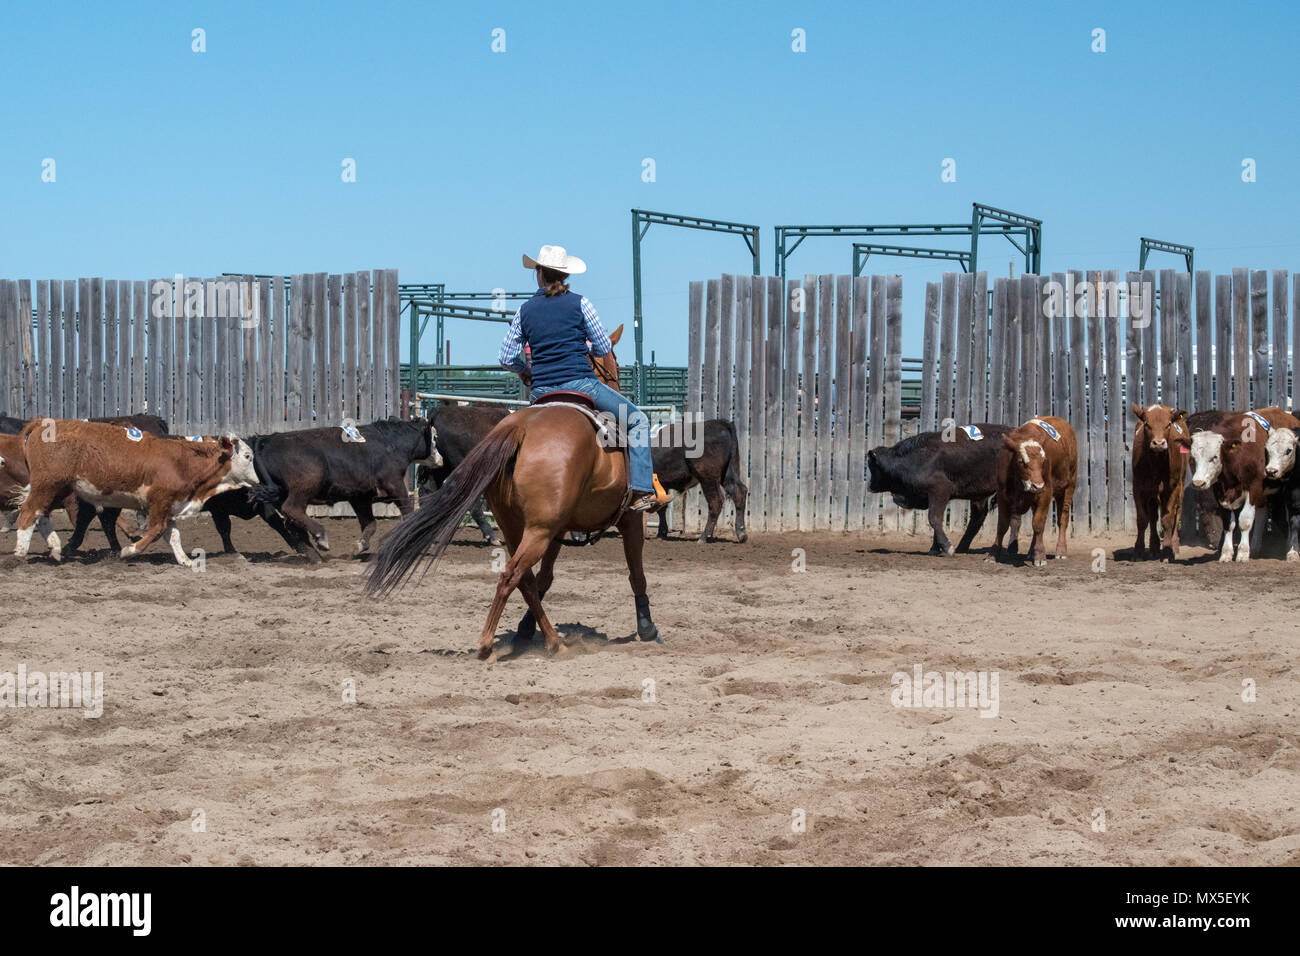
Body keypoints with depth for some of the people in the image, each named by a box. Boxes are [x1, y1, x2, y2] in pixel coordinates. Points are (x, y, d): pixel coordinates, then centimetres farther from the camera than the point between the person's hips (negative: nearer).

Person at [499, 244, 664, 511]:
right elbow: (604, 348, 4)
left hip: (541, 392, 4)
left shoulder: (525, 310, 8)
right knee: (637, 420, 8)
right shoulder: (579, 303, -1)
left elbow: (507, 358, 11)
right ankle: (642, 491, -5)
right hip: (580, 384, -4)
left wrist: (525, 371, 32)